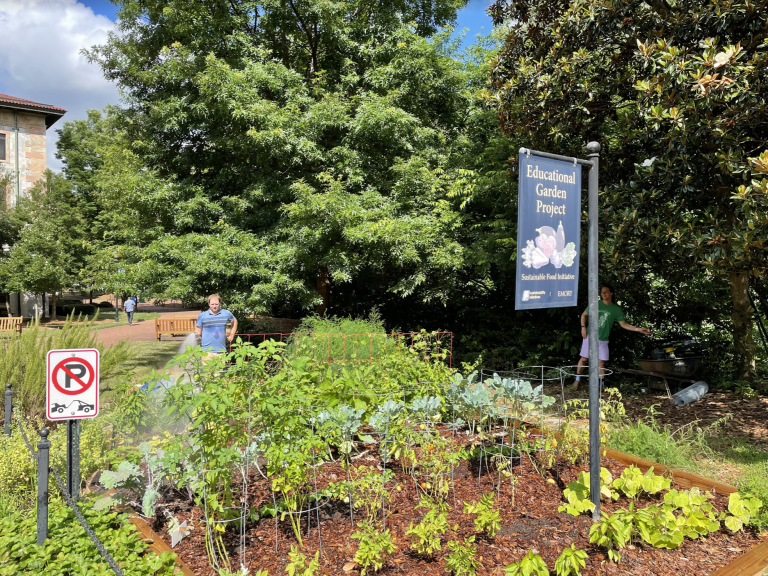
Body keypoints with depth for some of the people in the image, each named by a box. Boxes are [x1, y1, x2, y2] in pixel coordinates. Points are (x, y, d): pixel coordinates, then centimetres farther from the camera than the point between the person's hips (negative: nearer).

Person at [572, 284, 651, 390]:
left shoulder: (616, 309, 2)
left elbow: (624, 324, 3)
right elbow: (584, 315, 9)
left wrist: (638, 329, -6)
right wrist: (583, 327, -5)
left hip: (603, 340, 1)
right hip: (590, 336, -1)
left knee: (601, 362, 2)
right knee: (584, 359, 1)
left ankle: (601, 384, 13)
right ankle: (577, 379, 15)